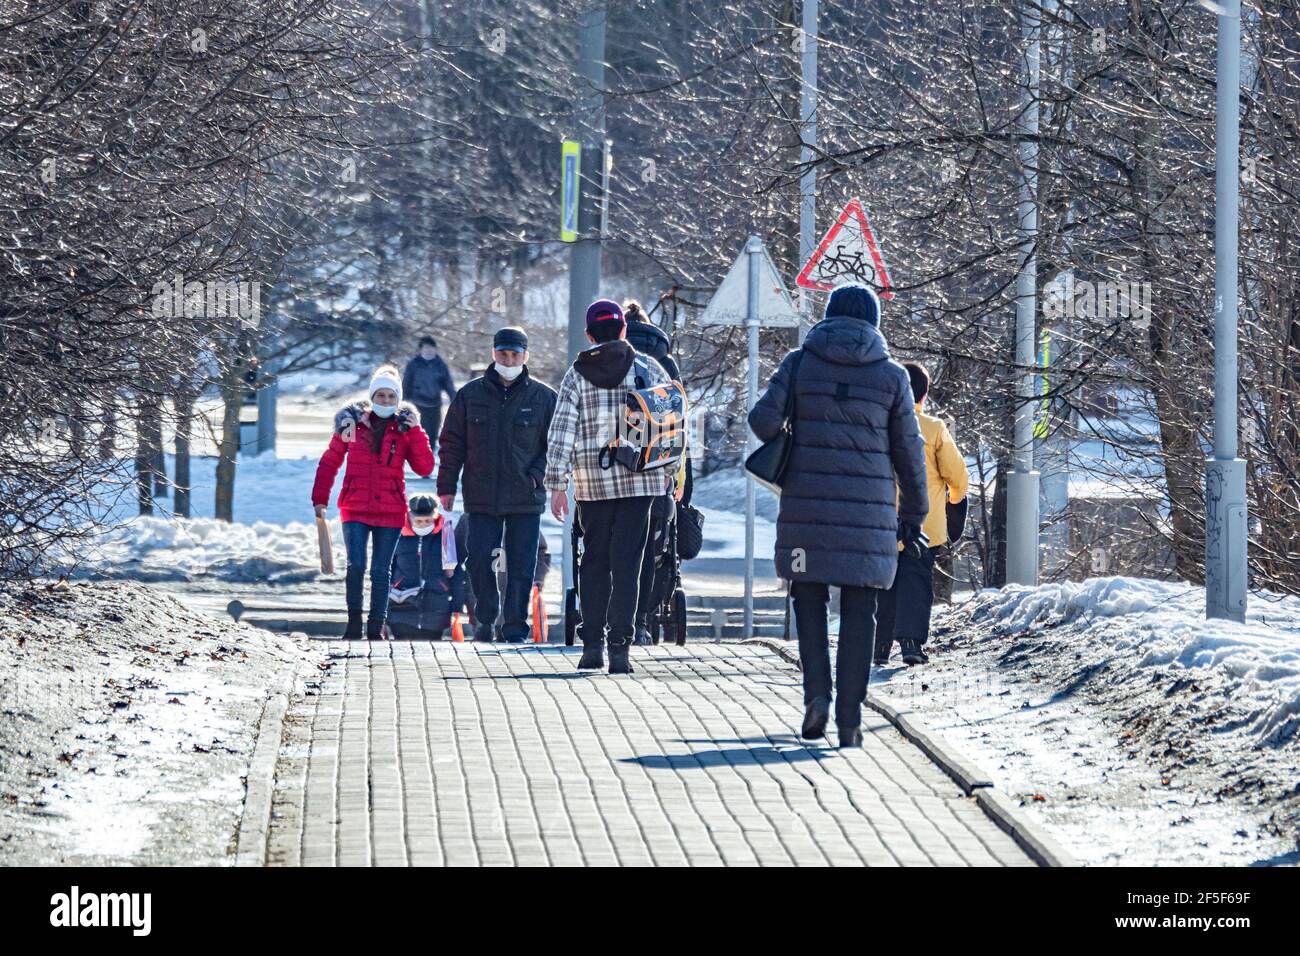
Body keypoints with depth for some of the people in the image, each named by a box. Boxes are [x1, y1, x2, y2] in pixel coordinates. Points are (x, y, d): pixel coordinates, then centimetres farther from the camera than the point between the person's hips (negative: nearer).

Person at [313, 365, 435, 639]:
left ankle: (376, 627, 12)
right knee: (356, 566, -13)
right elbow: (329, 462, 11)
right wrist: (320, 499, 5)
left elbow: (425, 468, -4)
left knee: (381, 572, 3)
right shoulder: (351, 423, 3)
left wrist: (415, 431, -11)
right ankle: (354, 622, 0)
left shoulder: (405, 428, 4)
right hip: (356, 509, -1)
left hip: (390, 512, 1)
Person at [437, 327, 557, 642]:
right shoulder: (471, 395, 6)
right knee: (480, 561, -1)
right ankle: (485, 619, 15)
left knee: (521, 564, 0)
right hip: (481, 496, 1)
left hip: (525, 499, -1)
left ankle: (516, 625, 9)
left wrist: (537, 475, -6)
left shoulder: (543, 397, 3)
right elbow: (452, 443, 9)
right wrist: (447, 486, 4)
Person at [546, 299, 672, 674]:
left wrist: (557, 484, 0)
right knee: (626, 563, -2)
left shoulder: (576, 375, 2)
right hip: (639, 478, -1)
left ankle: (591, 645, 11)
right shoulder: (647, 368, 2)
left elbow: (561, 432, -2)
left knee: (594, 561, 13)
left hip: (592, 483, 1)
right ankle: (619, 647, -8)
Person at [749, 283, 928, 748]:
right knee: (858, 613, 5)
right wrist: (914, 512, 17)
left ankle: (816, 690, -4)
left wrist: (785, 447, 17)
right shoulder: (890, 375, 3)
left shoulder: (800, 363, 2)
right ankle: (850, 718, 2)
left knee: (810, 597, 15)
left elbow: (764, 419, -6)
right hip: (868, 510, 0)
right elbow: (909, 450, 7)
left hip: (807, 502, 0)